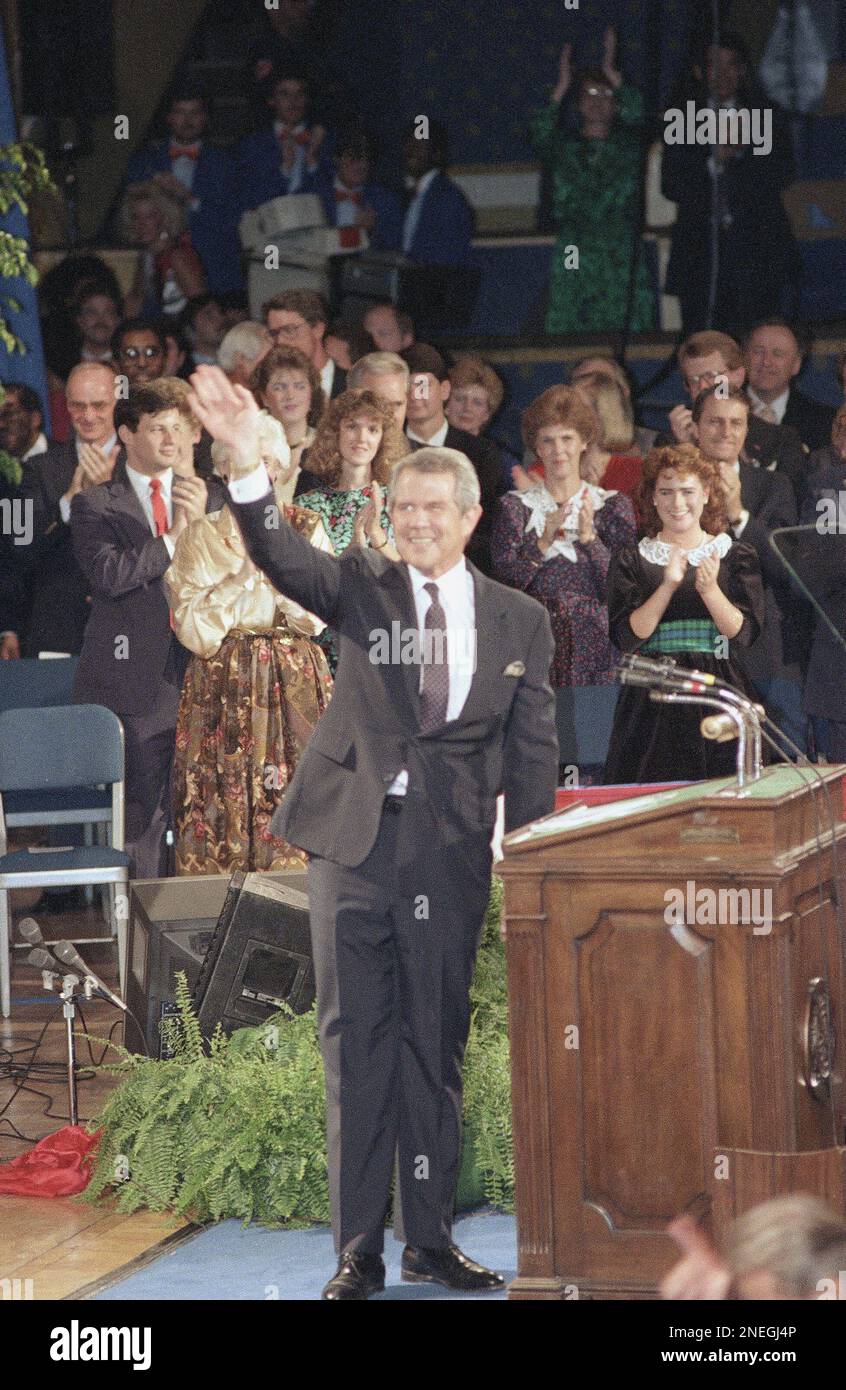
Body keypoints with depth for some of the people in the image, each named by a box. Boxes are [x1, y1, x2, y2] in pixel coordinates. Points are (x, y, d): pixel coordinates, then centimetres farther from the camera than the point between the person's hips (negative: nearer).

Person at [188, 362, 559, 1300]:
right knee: (355, 1039, 0)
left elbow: (532, 753, 7)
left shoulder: (519, 623, 7)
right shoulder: (362, 587, 4)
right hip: (353, 836, -1)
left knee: (437, 1042, 7)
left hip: (453, 851, 1)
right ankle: (358, 1249, 4)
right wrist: (245, 462, -31)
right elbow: (281, 560, -15)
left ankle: (430, 1238, 17)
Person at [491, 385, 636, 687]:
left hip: (595, 647, 0)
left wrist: (589, 536, -14)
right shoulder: (516, 507, 6)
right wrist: (544, 541, -16)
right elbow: (504, 581, -3)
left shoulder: (613, 506, 6)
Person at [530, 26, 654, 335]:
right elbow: (541, 135, -7)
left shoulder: (628, 144, 12)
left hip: (621, 260, 0)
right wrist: (562, 86, -10)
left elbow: (635, 115, -8)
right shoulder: (565, 146, 13)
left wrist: (610, 72, -8)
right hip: (574, 260, 0)